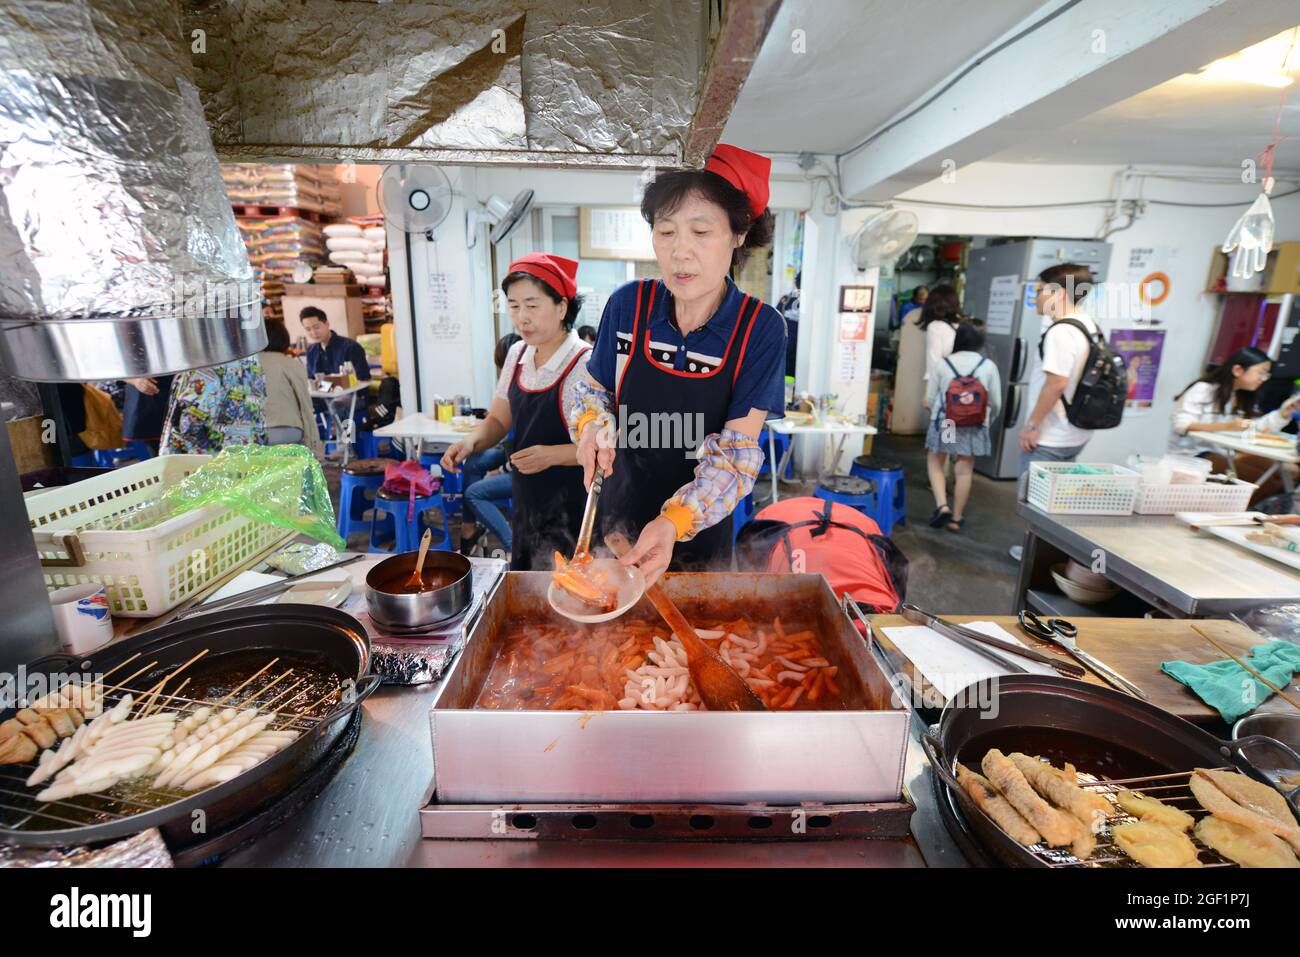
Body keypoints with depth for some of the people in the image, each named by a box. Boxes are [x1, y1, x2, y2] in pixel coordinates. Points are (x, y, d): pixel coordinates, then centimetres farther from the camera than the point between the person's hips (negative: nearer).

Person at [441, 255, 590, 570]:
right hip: (525, 500, 7)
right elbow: (499, 419, 14)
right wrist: (472, 441, -5)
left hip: (571, 507, -6)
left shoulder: (585, 364, -16)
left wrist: (553, 454, -25)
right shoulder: (517, 355, 5)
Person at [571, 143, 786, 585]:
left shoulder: (759, 328, -17)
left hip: (702, 526, -1)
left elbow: (736, 450, -20)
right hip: (621, 513, 2)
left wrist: (675, 523, -36)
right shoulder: (628, 305, -12)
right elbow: (594, 388, 3)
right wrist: (593, 425, -20)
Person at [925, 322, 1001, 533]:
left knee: (935, 463, 13)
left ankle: (942, 506, -5)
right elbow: (996, 402, 5)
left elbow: (930, 399, 3)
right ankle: (956, 518, 14)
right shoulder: (988, 366, 1)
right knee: (964, 471, 6)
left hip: (944, 421, -1)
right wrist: (987, 419, 25)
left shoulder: (943, 363, -1)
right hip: (974, 425, 1)